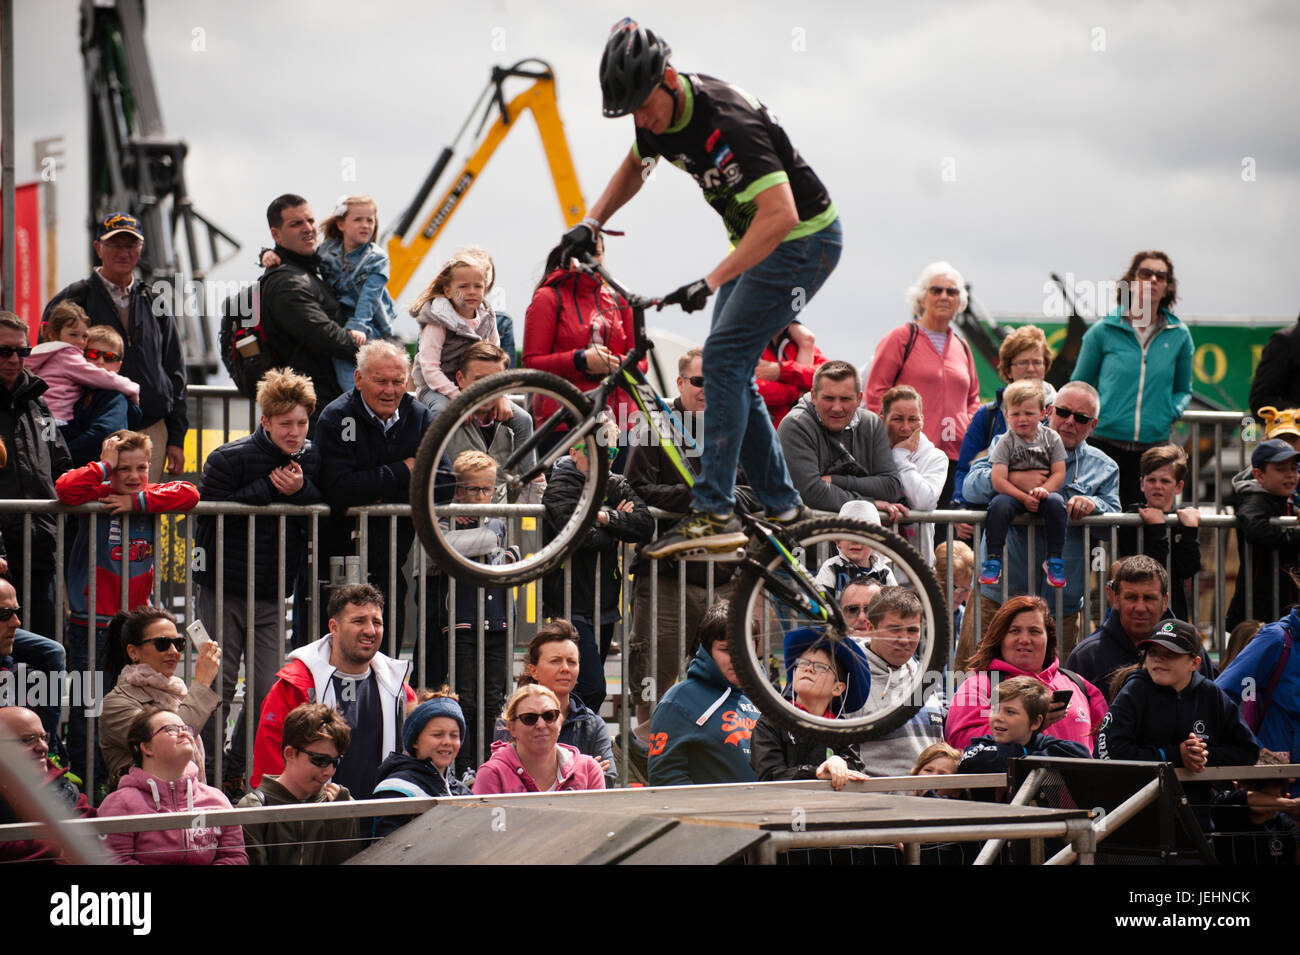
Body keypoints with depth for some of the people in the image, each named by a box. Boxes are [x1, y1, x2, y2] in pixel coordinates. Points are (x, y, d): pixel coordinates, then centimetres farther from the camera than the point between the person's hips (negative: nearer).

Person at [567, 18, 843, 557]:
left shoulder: (727, 123, -31)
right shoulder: (660, 112, -3)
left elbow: (781, 214, -39)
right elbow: (634, 168, 21)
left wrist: (711, 281, -44)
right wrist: (590, 224, 7)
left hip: (803, 238, -10)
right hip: (756, 241, 10)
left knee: (723, 356, -19)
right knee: (729, 370, 7)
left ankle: (713, 514, -23)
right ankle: (781, 507, 15)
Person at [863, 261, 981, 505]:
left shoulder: (961, 347, 21)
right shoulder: (900, 338, 4)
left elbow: (973, 399, 29)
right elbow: (875, 391, -1)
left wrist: (968, 429, 10)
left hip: (954, 455, 5)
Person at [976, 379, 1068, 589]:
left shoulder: (1051, 438, 3)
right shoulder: (1006, 442, -3)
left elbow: (1059, 474, -1)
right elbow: (998, 481, -11)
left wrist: (1044, 489, -22)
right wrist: (1024, 498, -21)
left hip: (1043, 494, 1)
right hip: (1013, 494, -1)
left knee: (1055, 502, -31)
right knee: (998, 505, -32)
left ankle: (1054, 560, -19)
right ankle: (993, 560, -24)